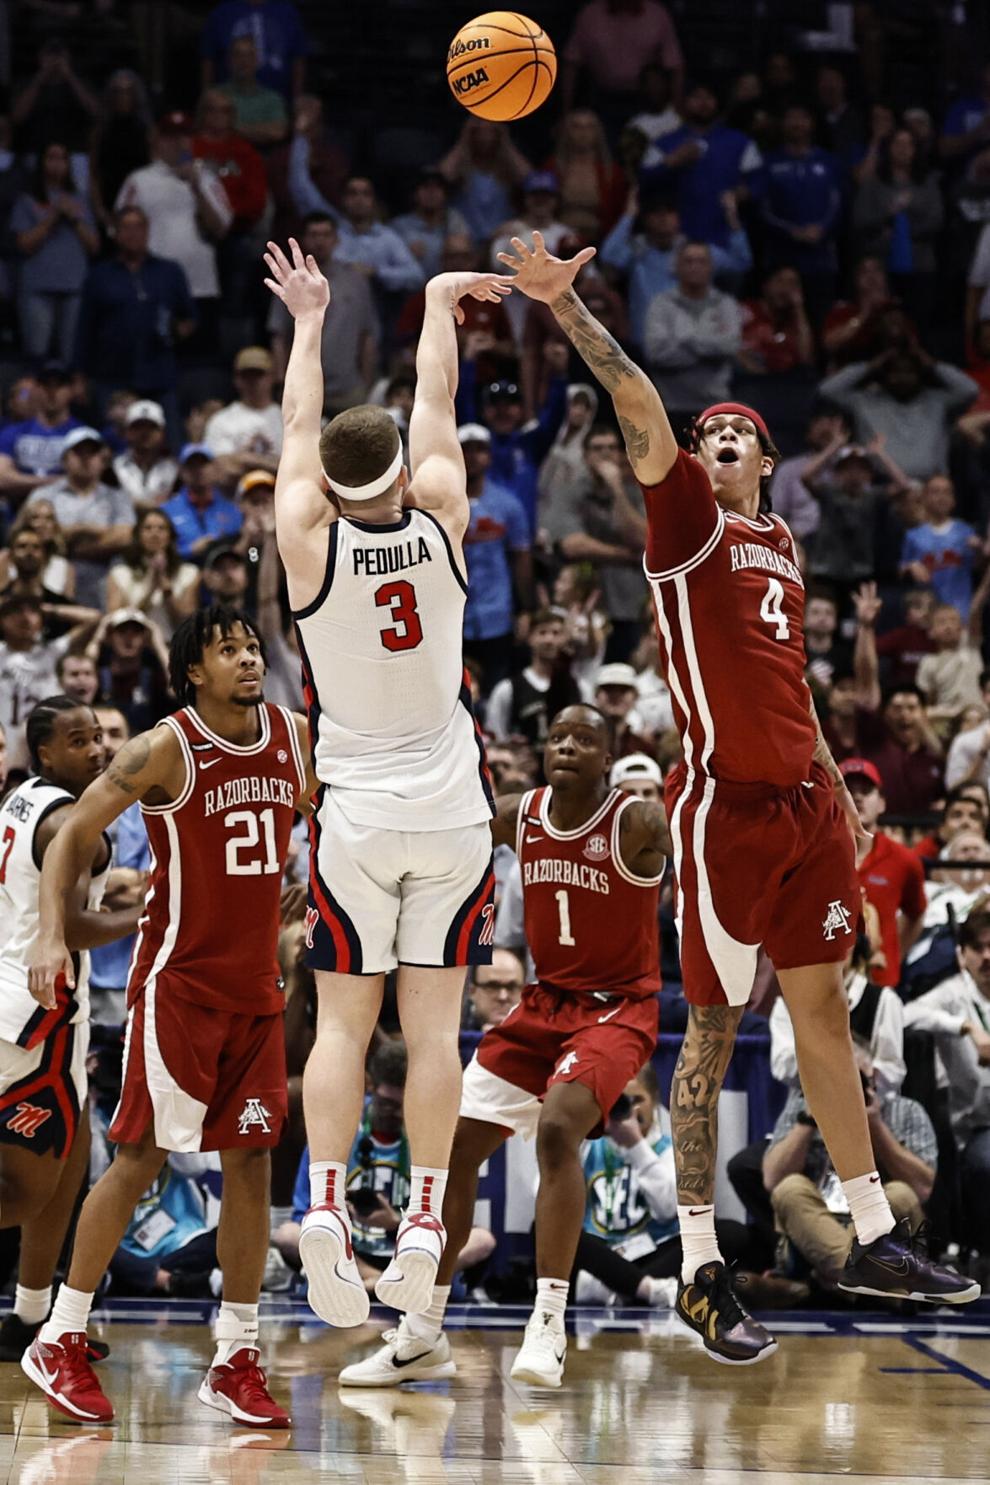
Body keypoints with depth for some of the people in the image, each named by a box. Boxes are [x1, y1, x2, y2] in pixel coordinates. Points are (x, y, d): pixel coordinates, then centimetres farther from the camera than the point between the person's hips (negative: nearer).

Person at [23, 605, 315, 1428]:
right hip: (180, 981, -5)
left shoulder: (296, 736, 3)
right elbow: (74, 834, -10)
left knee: (251, 1160, 3)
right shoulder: (166, 750, -13)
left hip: (257, 984, 5)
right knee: (140, 1158, -5)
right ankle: (59, 1342, 5)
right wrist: (52, 933, -22)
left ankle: (236, 1360, 9)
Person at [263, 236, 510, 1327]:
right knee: (433, 1025, 3)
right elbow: (436, 401, 9)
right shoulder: (442, 522, -7)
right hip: (450, 813, 1)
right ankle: (423, 1220, 1)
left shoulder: (309, 543, -9)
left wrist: (310, 320, 20)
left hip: (353, 817, -1)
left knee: (342, 1023, 2)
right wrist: (437, 300, 22)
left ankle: (324, 1203, -13)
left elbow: (299, 422, 7)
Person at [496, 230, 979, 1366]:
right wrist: (568, 309, -29)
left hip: (807, 801, 7)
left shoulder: (777, 541, 18)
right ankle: (701, 1271, -1)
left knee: (824, 1010, 12)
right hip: (729, 803, -7)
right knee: (715, 1027, -4)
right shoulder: (689, 516, -1)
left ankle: (873, 1238, 20)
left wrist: (837, 788, 20)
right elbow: (641, 411, -16)